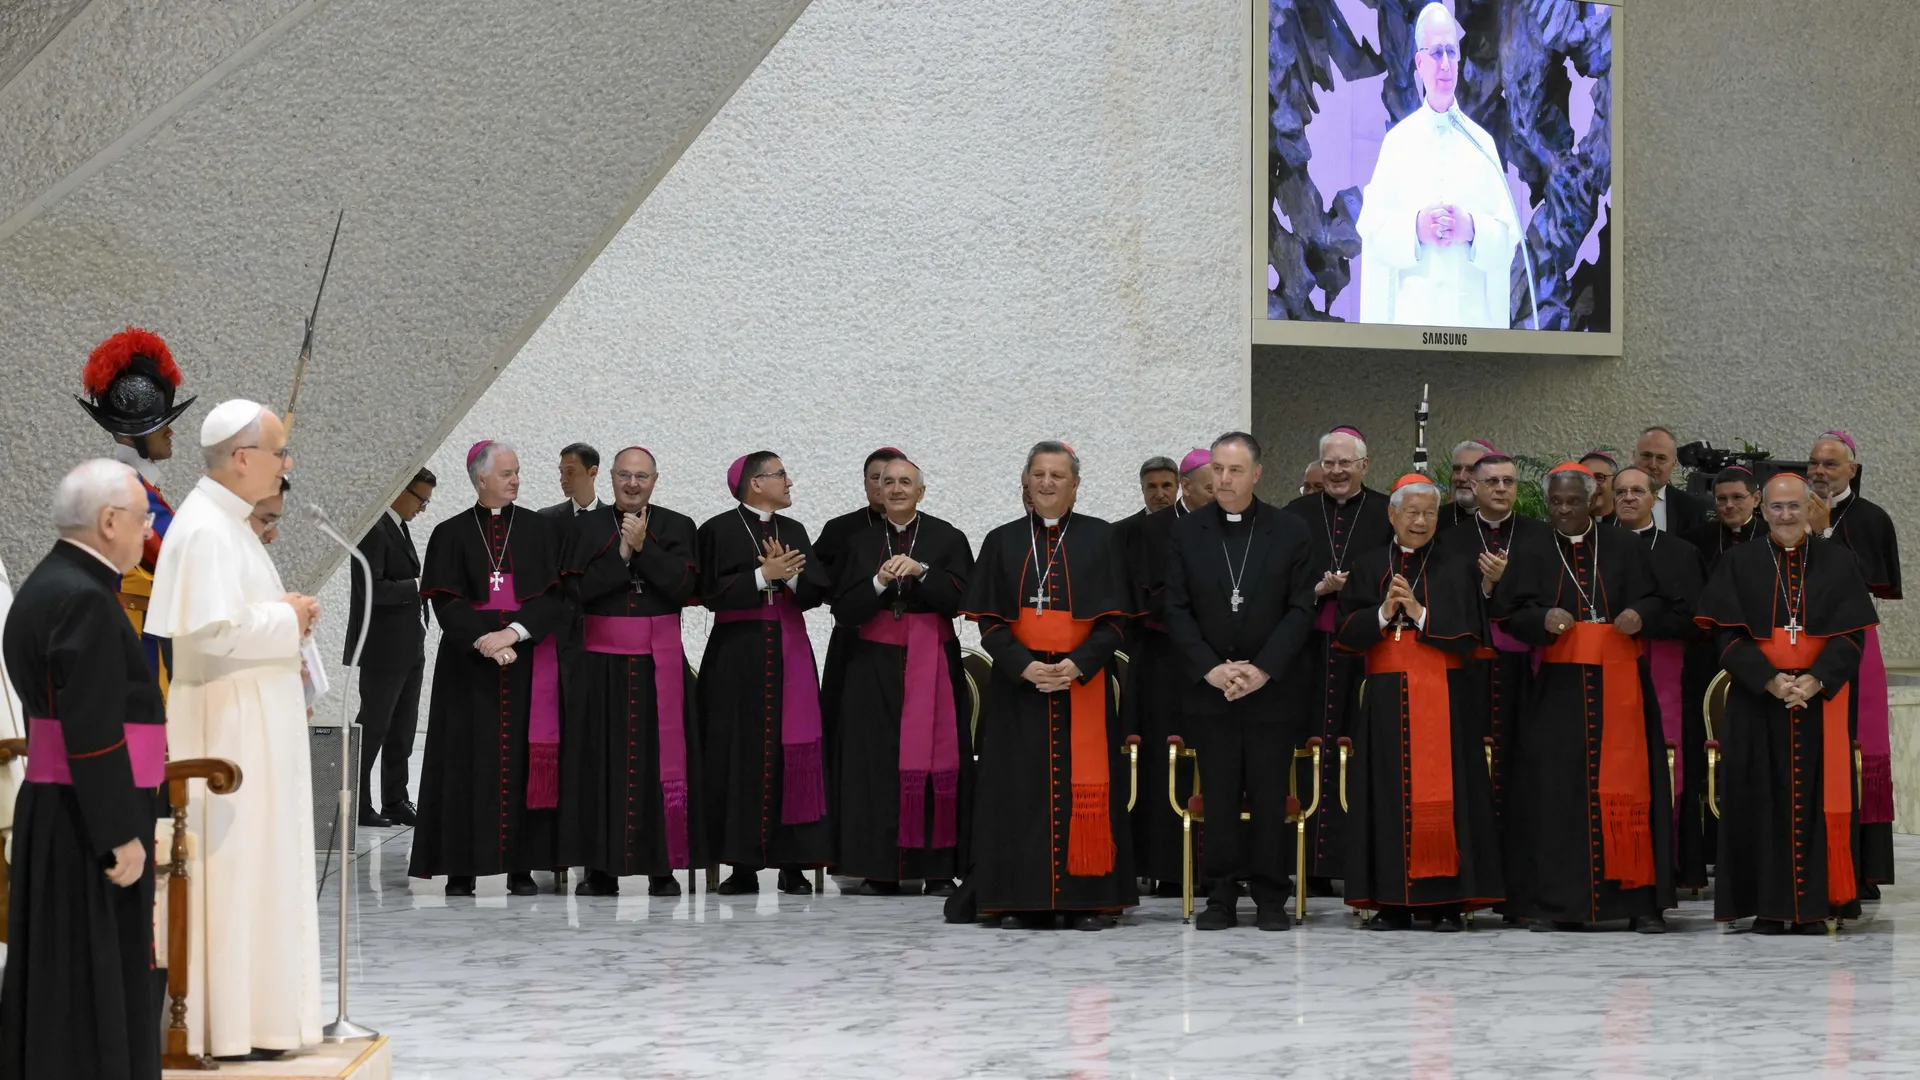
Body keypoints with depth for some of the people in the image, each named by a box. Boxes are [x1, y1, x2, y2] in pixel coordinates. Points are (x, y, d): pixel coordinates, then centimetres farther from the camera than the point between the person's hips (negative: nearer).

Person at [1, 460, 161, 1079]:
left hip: (53, 814, 10)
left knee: (55, 979, 14)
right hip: (90, 823, -10)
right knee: (93, 987, -6)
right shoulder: (83, 601, -18)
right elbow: (91, 733, -22)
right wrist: (122, 836, -20)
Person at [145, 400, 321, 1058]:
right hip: (227, 725, -10)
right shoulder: (205, 530, -17)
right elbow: (212, 629, -26)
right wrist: (286, 620, -14)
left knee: (259, 867, 12)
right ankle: (228, 1027, -2)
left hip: (255, 724, 10)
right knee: (234, 865, -6)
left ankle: (263, 1012, 18)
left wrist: (284, 617, 8)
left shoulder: (228, 522, 15)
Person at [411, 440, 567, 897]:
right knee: (469, 760, -2)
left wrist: (513, 632, -16)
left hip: (529, 659, 1)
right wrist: (484, 641, -18)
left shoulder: (542, 530, 7)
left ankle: (522, 865, 2)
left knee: (525, 757, -1)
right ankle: (462, 868, 1)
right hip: (469, 662, 0)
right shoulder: (452, 534, 5)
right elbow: (446, 602, -3)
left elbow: (555, 597, -1)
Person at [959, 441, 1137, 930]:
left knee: (1083, 786, -3)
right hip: (1018, 684, 1)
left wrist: (1078, 665, -14)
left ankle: (1086, 898, 1)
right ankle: (1021, 899, 1)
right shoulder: (1002, 542, 8)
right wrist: (1024, 666, -13)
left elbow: (1114, 619, 1)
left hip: (1083, 682, -1)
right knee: (1021, 787, -2)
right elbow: (989, 621, 3)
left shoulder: (1100, 539, 5)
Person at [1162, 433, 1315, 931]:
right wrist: (1210, 669, -10)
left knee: (1269, 797, 0)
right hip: (1208, 686, 1)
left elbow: (1301, 610, -1)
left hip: (1273, 686, -1)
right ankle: (1221, 898, 6)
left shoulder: (1290, 531, 2)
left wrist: (1262, 669, -11)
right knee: (1218, 797, 1)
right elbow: (1176, 610, 1)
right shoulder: (1185, 533, 5)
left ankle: (1270, 899, 7)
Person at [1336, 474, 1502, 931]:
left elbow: (1468, 636, -2)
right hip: (1386, 697, 1)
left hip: (1443, 699, -1)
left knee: (1443, 796, -5)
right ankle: (1392, 901, 2)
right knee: (1389, 794, -2)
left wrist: (1420, 613, -12)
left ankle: (1446, 901, -3)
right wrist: (1384, 612, -14)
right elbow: (1348, 632, 2)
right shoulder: (1368, 567, 11)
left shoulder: (1455, 571, 9)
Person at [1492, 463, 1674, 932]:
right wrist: (1544, 620, -16)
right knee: (1555, 785, -5)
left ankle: (1641, 900, -2)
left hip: (1619, 681, -1)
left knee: (1626, 784, -5)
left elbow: (1655, 597, 7)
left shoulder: (1624, 548, 9)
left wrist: (1639, 613, -16)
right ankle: (1552, 901, 0)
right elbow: (1510, 612, 4)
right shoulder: (1533, 555, 10)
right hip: (1559, 685, 1)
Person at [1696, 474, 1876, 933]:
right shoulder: (1739, 564, 6)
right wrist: (1768, 680, -16)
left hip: (1821, 701, 0)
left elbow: (1850, 635, 0)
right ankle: (1768, 906, 1)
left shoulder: (1838, 564, 6)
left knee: (1817, 800, -2)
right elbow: (1729, 635, -1)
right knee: (1762, 801, -2)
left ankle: (1813, 904, 1)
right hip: (1756, 702, 0)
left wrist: (1817, 680, -16)